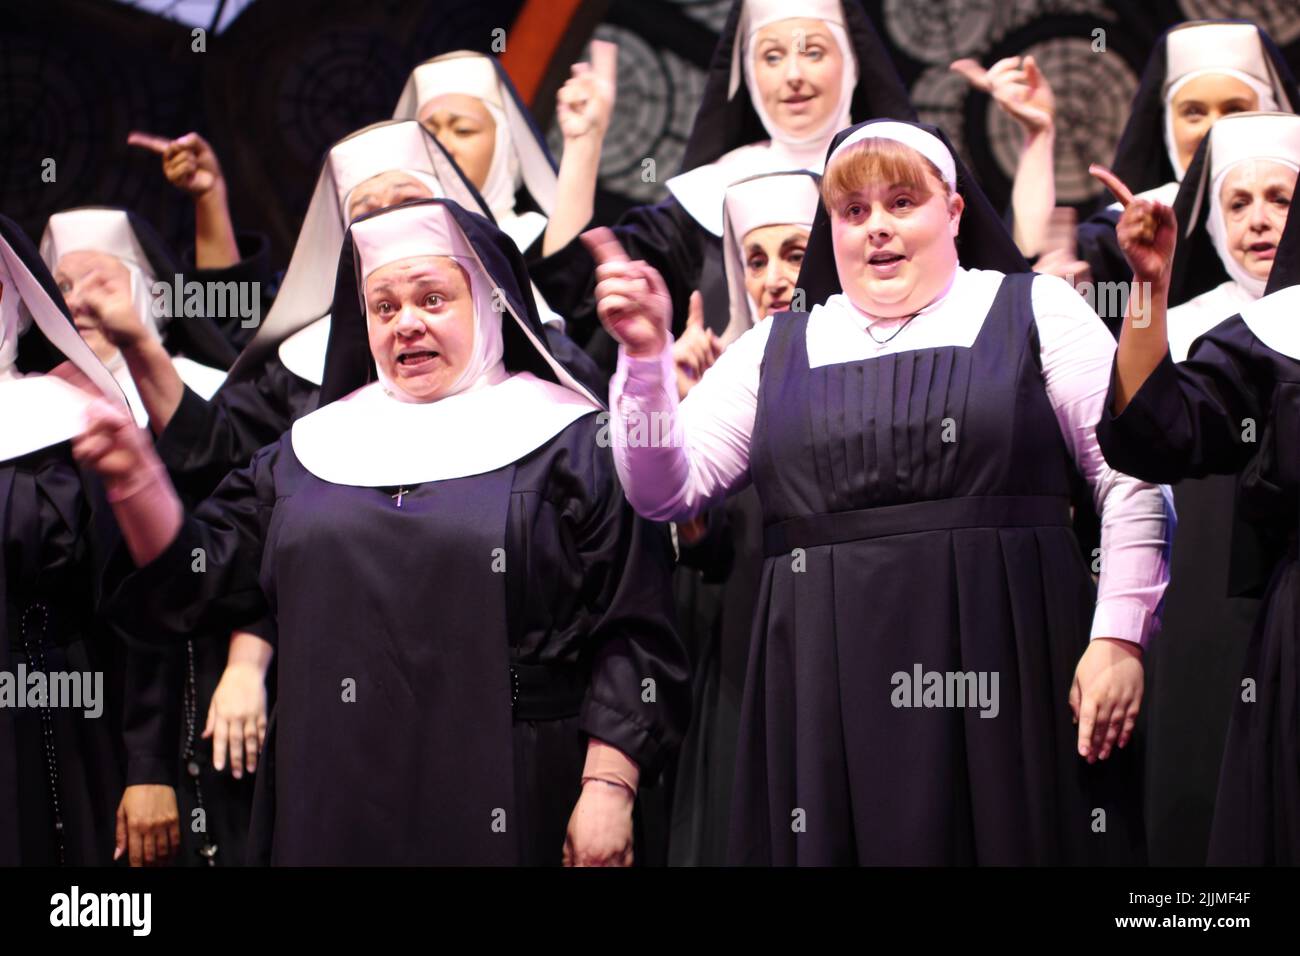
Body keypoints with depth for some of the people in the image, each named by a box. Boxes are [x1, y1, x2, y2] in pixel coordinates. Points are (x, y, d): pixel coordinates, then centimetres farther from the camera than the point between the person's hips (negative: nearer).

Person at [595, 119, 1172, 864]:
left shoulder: (1036, 312, 7)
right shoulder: (776, 349, 15)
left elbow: (1132, 483, 2)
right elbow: (668, 490, 9)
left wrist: (1118, 640, -7)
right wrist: (646, 356, -5)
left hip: (1006, 679, -2)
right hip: (833, 690, 2)